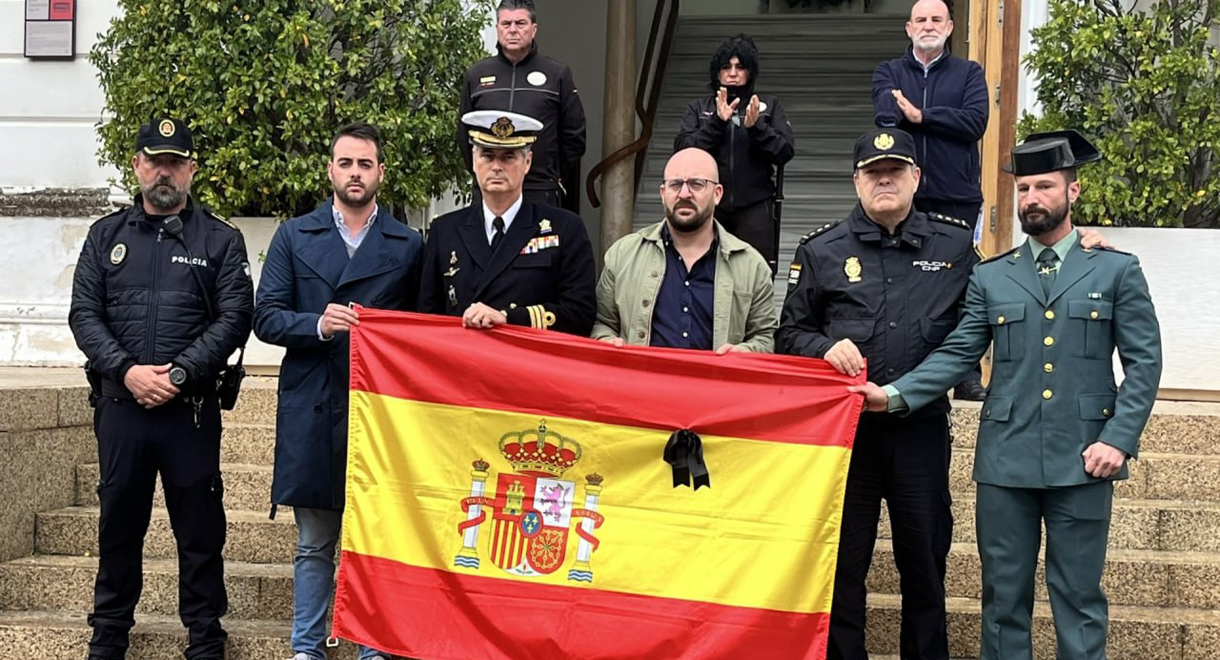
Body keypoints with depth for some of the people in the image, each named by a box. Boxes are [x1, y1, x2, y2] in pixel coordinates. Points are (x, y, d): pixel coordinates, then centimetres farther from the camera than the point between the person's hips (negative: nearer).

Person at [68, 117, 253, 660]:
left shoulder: (220, 240, 5)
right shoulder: (106, 235, 11)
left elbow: (233, 319, -3)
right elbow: (84, 314, 4)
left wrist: (178, 374, -13)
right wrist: (127, 371, -10)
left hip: (191, 407, -2)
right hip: (120, 405, 2)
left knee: (199, 524, 3)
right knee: (119, 520, 10)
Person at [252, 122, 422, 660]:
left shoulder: (408, 246, 7)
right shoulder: (294, 237, 8)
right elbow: (266, 317, 2)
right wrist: (318, 325, -13)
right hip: (312, 413, 1)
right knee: (314, 544, 8)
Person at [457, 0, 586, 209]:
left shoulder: (558, 74, 3)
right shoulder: (476, 75, 9)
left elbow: (574, 136, 6)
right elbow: (464, 134, 17)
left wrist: (555, 178, 7)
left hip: (541, 193, -2)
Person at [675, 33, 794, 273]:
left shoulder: (769, 106, 14)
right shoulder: (698, 108, 15)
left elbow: (786, 151, 4)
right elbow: (682, 150, 0)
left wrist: (756, 127, -11)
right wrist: (717, 122, -10)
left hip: (755, 208, 0)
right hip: (709, 207, 0)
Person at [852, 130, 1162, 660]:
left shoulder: (1117, 270, 6)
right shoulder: (990, 277, 10)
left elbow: (1144, 362, 2)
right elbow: (956, 355, 4)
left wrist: (1119, 438, -9)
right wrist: (895, 395, -11)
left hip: (1083, 462, -2)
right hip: (1006, 459, 2)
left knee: (1079, 596, 3)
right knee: (1004, 595, 7)